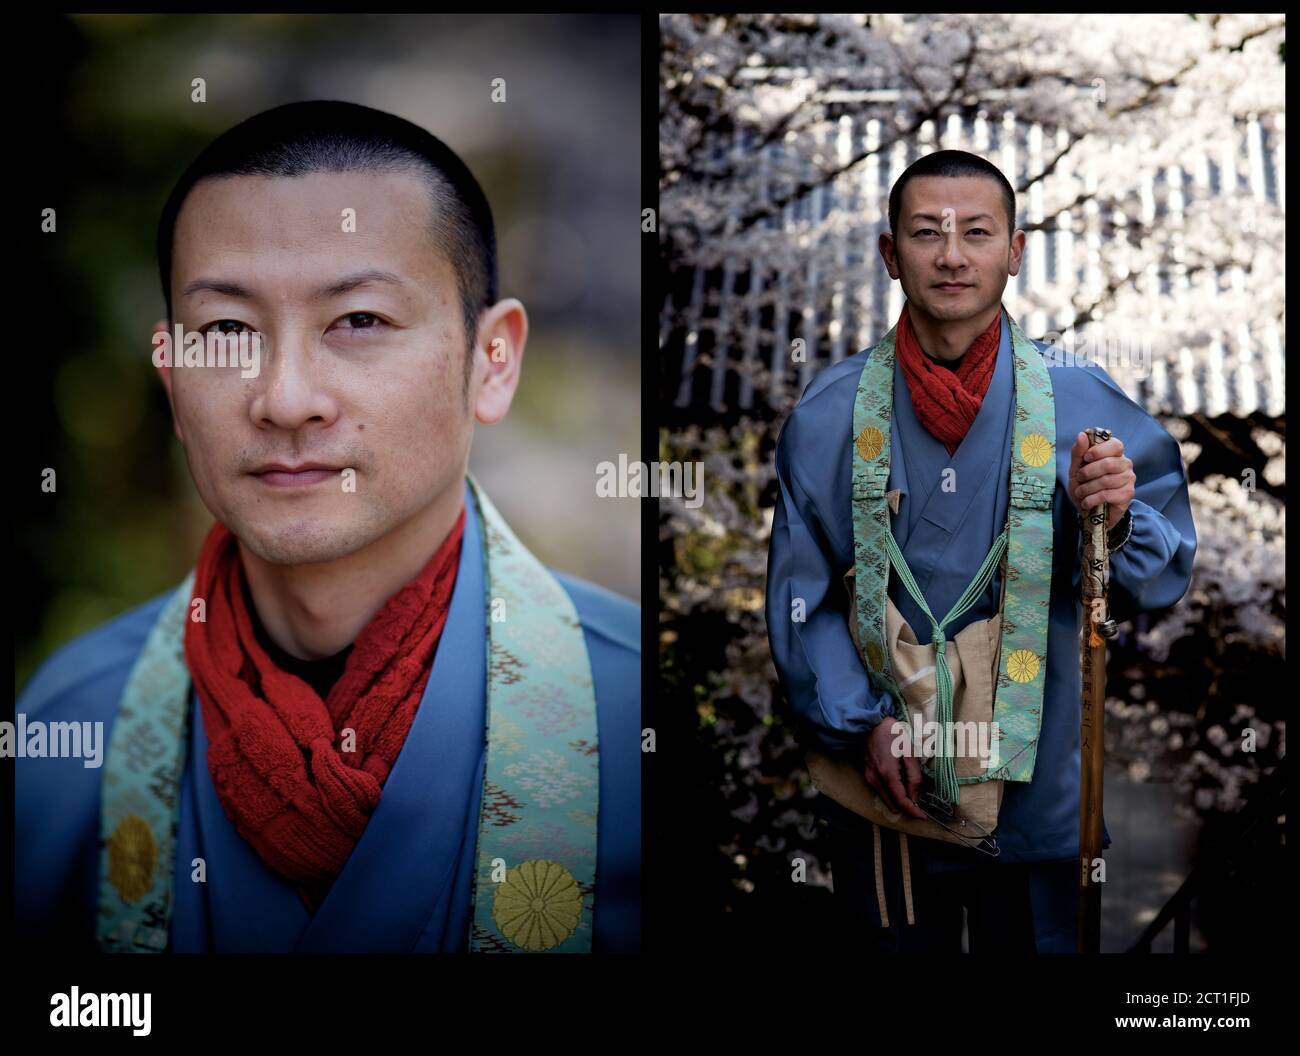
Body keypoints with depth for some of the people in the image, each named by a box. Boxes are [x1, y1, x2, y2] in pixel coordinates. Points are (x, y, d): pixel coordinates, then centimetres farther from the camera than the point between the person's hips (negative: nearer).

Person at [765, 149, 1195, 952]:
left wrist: (1115, 520, -21)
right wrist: (863, 724, -9)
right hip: (884, 794, 1)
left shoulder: (1083, 402, -5)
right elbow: (801, 599, 1)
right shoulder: (828, 414, -2)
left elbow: (1164, 578, -1)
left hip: (1041, 789, 0)